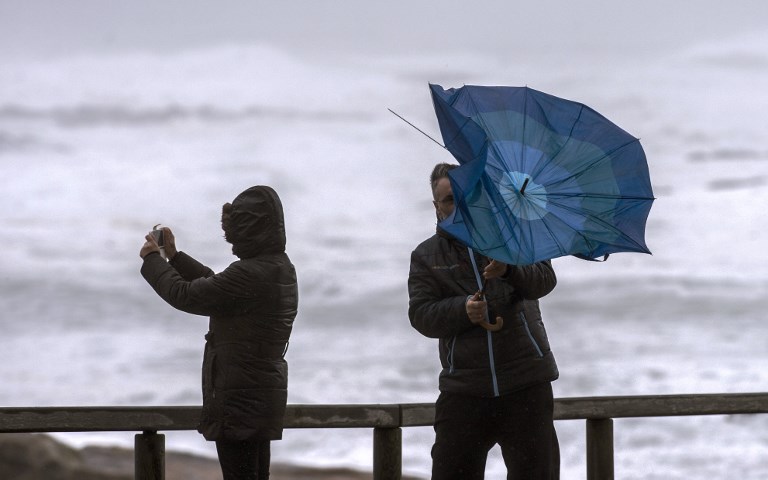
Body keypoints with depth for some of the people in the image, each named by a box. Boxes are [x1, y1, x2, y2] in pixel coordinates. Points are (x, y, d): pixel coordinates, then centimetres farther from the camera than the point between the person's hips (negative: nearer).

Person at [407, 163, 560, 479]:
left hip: (526, 384, -1)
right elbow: (421, 316, -3)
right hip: (464, 390, 1)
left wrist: (510, 270, -30)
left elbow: (544, 279, -9)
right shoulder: (426, 257, 10)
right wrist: (462, 310, -22)